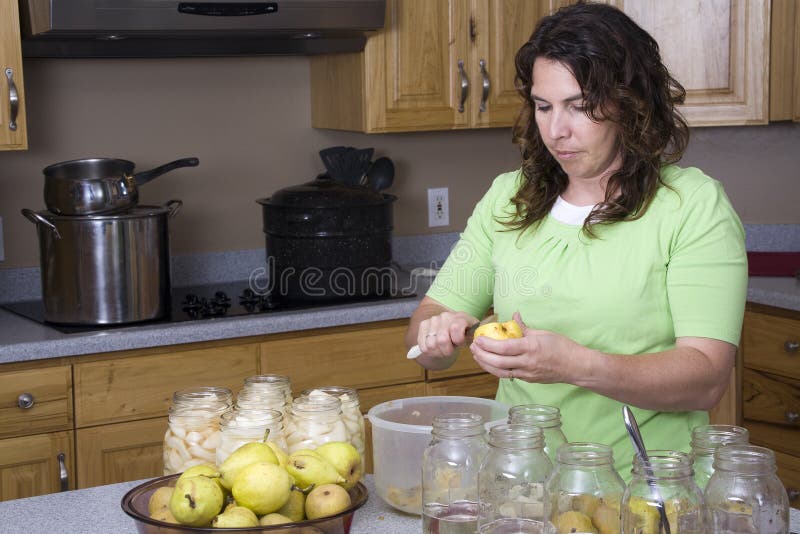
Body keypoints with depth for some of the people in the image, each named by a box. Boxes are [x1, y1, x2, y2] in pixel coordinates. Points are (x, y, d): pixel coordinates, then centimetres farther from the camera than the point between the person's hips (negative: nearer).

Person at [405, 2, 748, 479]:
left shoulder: (694, 204, -2)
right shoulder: (506, 198, 12)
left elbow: (707, 378, -10)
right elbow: (429, 318, 14)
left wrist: (575, 365, -24)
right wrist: (436, 333, -10)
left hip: (647, 490, -4)